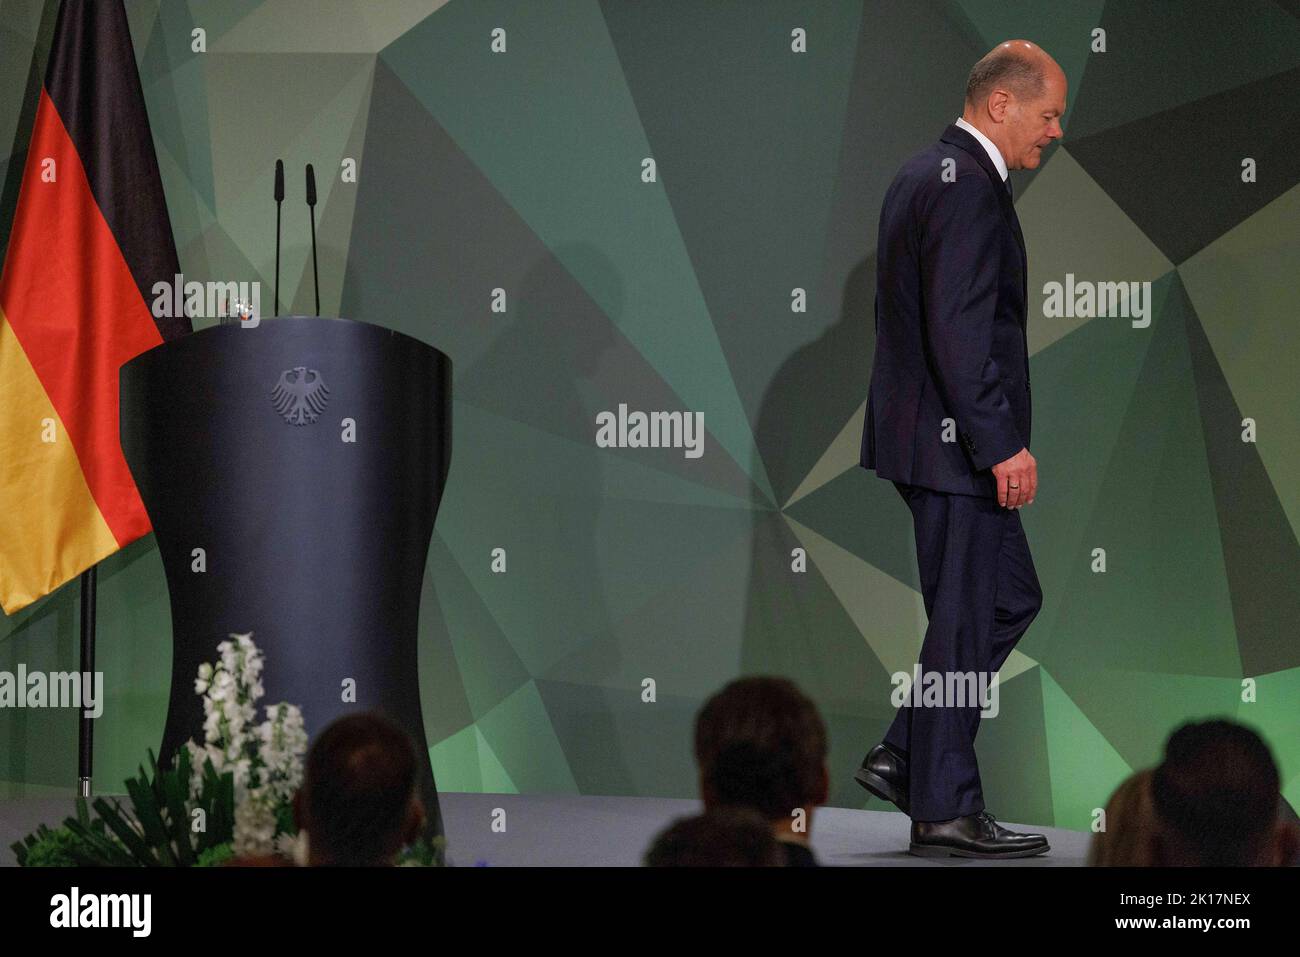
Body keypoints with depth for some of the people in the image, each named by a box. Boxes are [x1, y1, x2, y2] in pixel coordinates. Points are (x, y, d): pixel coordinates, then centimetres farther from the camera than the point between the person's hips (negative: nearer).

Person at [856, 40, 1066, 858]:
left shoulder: (921, 175, 15)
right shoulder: (968, 186, -17)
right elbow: (959, 329, -24)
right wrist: (1002, 443, -23)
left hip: (923, 429, 10)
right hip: (956, 442, -10)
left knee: (1011, 597, 17)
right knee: (965, 621, -2)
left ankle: (905, 757, 17)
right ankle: (944, 810, 5)